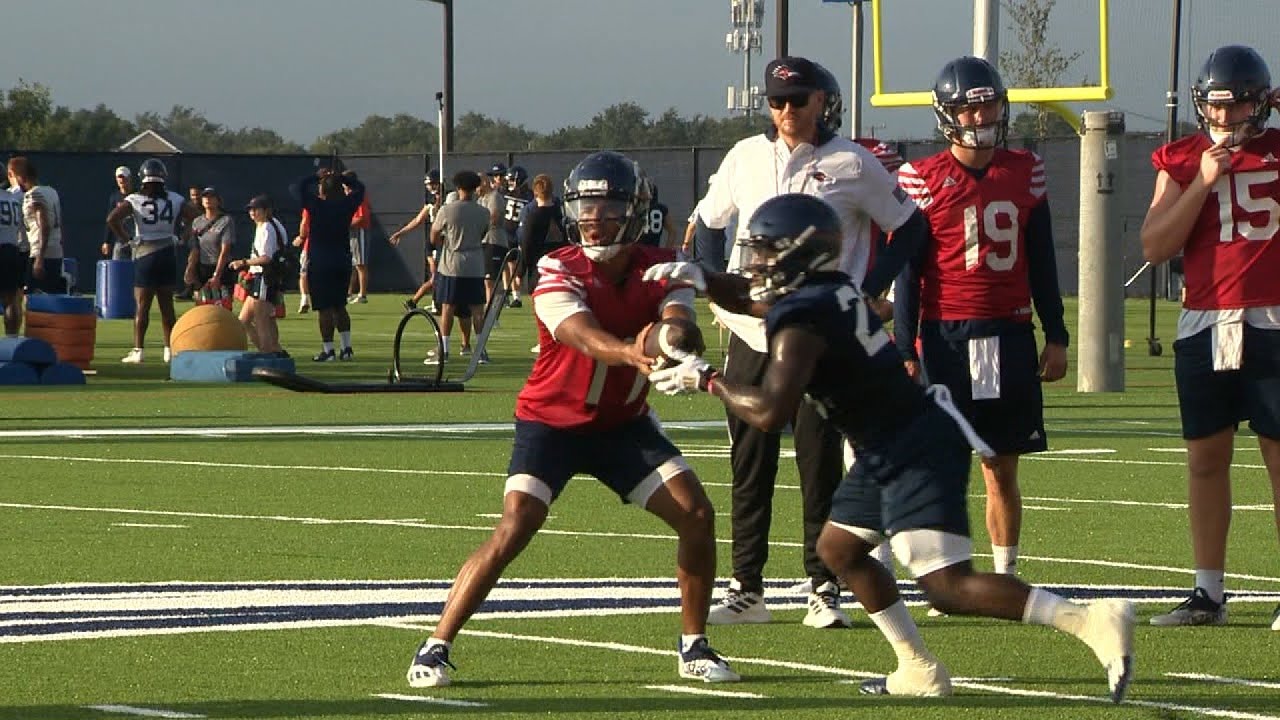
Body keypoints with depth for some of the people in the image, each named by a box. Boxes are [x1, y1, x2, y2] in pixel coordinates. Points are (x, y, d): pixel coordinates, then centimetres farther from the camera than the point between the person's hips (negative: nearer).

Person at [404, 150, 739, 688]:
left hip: (624, 423, 4)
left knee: (697, 516, -6)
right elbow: (587, 339, -39)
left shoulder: (659, 269, -7)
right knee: (514, 530, -20)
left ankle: (694, 647, 11)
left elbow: (679, 322, -27)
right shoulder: (558, 273, -21)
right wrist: (632, 354, -62)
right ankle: (436, 647, -12)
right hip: (553, 421, -4)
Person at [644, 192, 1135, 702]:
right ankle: (920, 673, 24)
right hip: (890, 452, 10)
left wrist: (708, 381, -13)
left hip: (917, 453, -10)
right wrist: (700, 279, 13)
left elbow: (770, 411, -27)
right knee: (839, 549, 21)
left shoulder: (801, 320, -18)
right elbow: (755, 300, 29)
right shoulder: (828, 290, 10)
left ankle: (1091, 622, -20)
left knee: (949, 588, -14)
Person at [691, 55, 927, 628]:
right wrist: (718, 295, 11)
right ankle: (746, 589, 12)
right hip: (750, 336, 3)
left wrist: (867, 296, -4)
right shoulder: (746, 157, 8)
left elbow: (909, 230, 4)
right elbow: (705, 225, 21)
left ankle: (824, 590, 2)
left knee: (821, 466, -4)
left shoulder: (851, 165, -3)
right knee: (749, 468, 6)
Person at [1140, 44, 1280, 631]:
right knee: (1207, 457, 5)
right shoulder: (1184, 161, 6)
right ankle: (1208, 594, 11)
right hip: (1204, 325, 2)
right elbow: (1155, 247, -2)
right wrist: (1204, 181, -11)